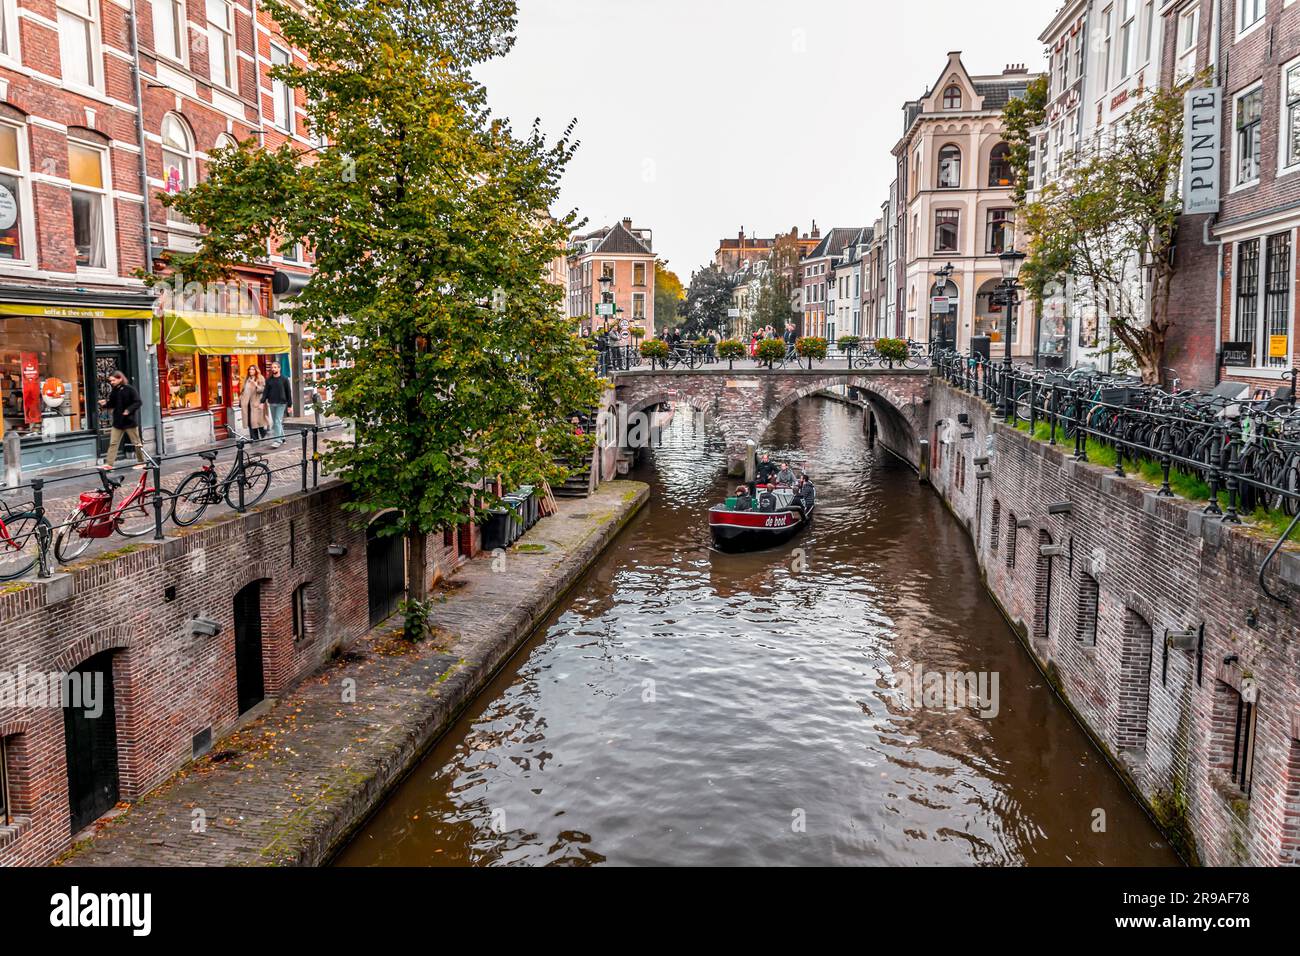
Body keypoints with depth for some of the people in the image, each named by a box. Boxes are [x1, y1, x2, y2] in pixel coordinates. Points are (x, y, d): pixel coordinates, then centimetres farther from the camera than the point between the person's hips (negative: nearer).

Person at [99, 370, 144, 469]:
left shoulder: (130, 389, -12)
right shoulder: (114, 390, 5)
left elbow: (138, 402, -13)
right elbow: (112, 403, 14)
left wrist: (129, 410, -23)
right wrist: (105, 403, -6)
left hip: (130, 420, -5)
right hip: (118, 421, 5)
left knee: (136, 443, 8)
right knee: (113, 443, 1)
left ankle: (142, 461, 22)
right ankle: (109, 464, 1)